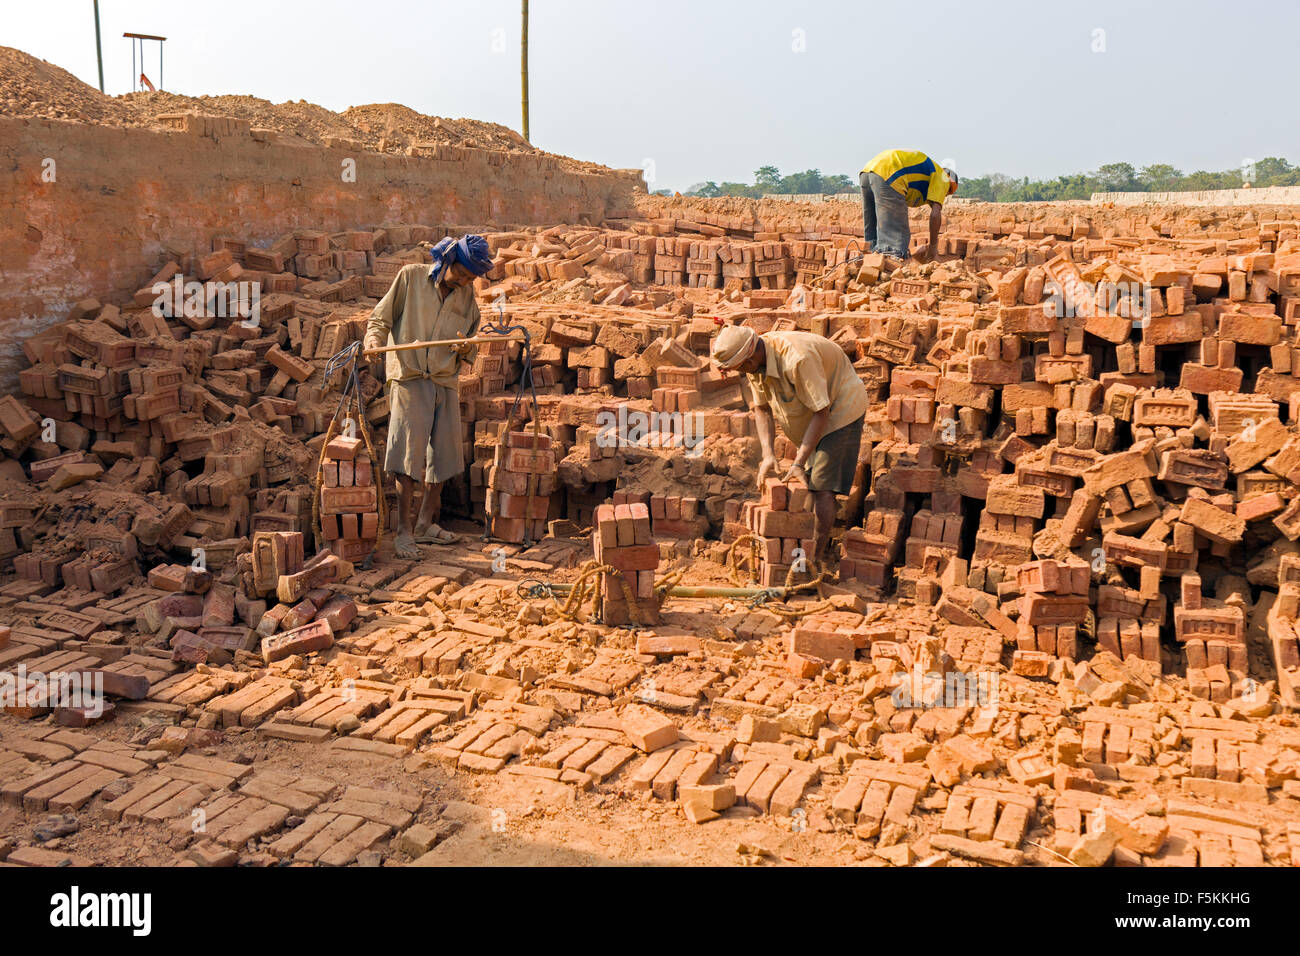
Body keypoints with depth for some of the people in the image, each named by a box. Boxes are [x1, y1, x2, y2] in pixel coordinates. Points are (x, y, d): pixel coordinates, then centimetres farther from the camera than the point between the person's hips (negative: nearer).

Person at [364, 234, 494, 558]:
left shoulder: (467, 296, 10)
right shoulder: (411, 277, 0)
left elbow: (470, 349, 15)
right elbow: (381, 317, 3)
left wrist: (465, 350, -8)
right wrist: (375, 338, -17)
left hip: (446, 382, 5)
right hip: (409, 377, -4)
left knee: (442, 455, 6)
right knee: (409, 452, -11)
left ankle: (424, 525, 20)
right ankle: (404, 531, -5)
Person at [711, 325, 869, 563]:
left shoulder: (796, 359, -37)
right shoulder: (756, 362, -11)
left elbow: (821, 412, -31)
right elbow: (762, 409, -2)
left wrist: (798, 463, -30)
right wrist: (768, 455, -15)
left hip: (840, 410, -9)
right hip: (809, 416, 9)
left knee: (822, 487, -14)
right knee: (807, 481, 13)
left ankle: (814, 559, -9)